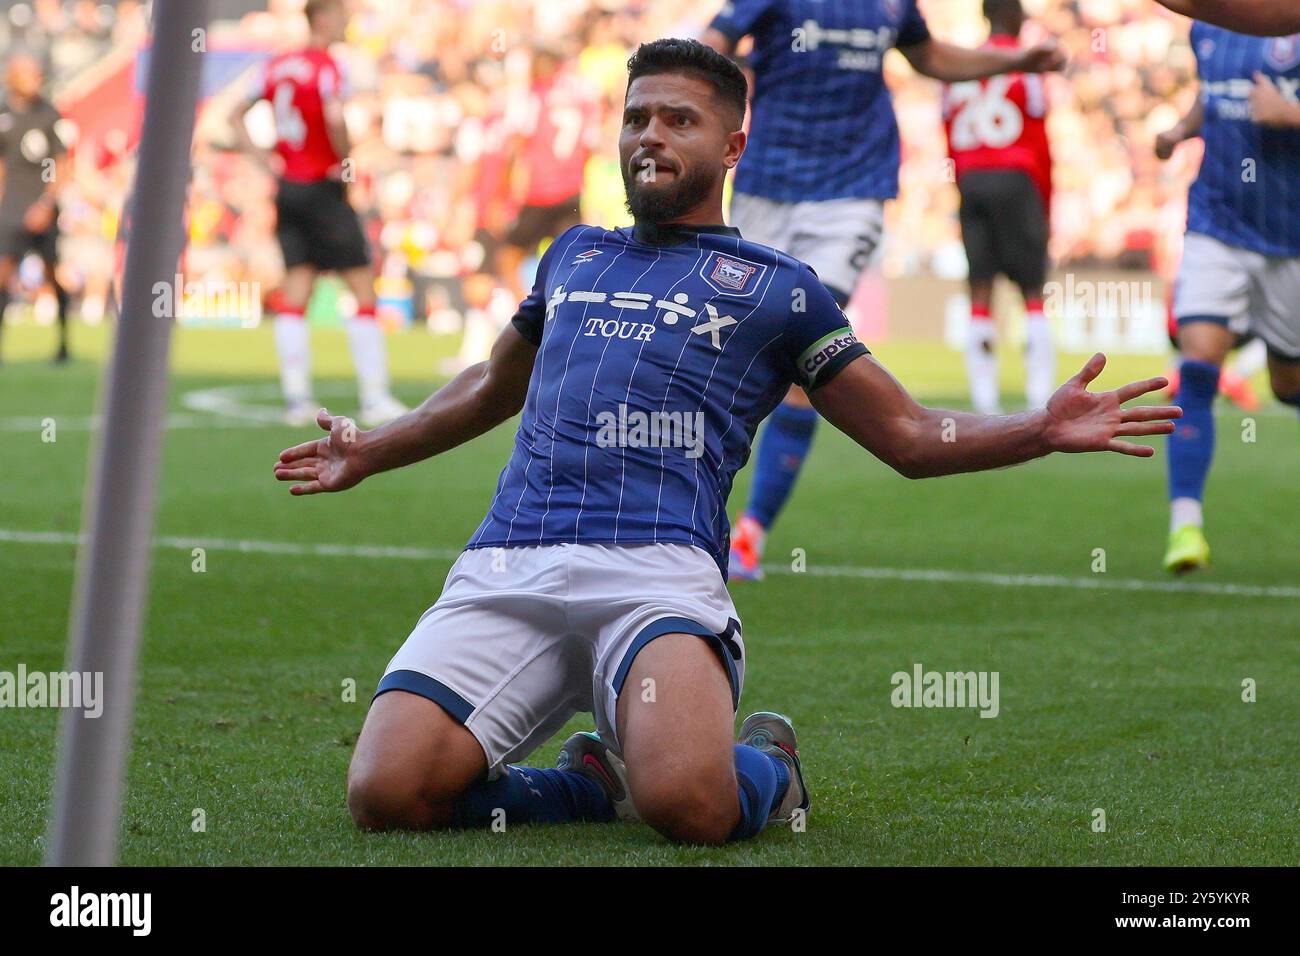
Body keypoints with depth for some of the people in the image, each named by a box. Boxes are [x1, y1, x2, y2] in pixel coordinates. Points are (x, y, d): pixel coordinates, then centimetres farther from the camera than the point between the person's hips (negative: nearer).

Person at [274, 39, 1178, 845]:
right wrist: (370, 452, 53)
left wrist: (1044, 428, 3)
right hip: (504, 570, 4)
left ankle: (765, 768, 7)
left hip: (655, 571, -4)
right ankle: (597, 782, 9)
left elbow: (910, 435, 18)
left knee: (689, 805, -33)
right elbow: (494, 386, 47)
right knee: (389, 794, -20)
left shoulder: (776, 286, 18)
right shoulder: (573, 255, 29)